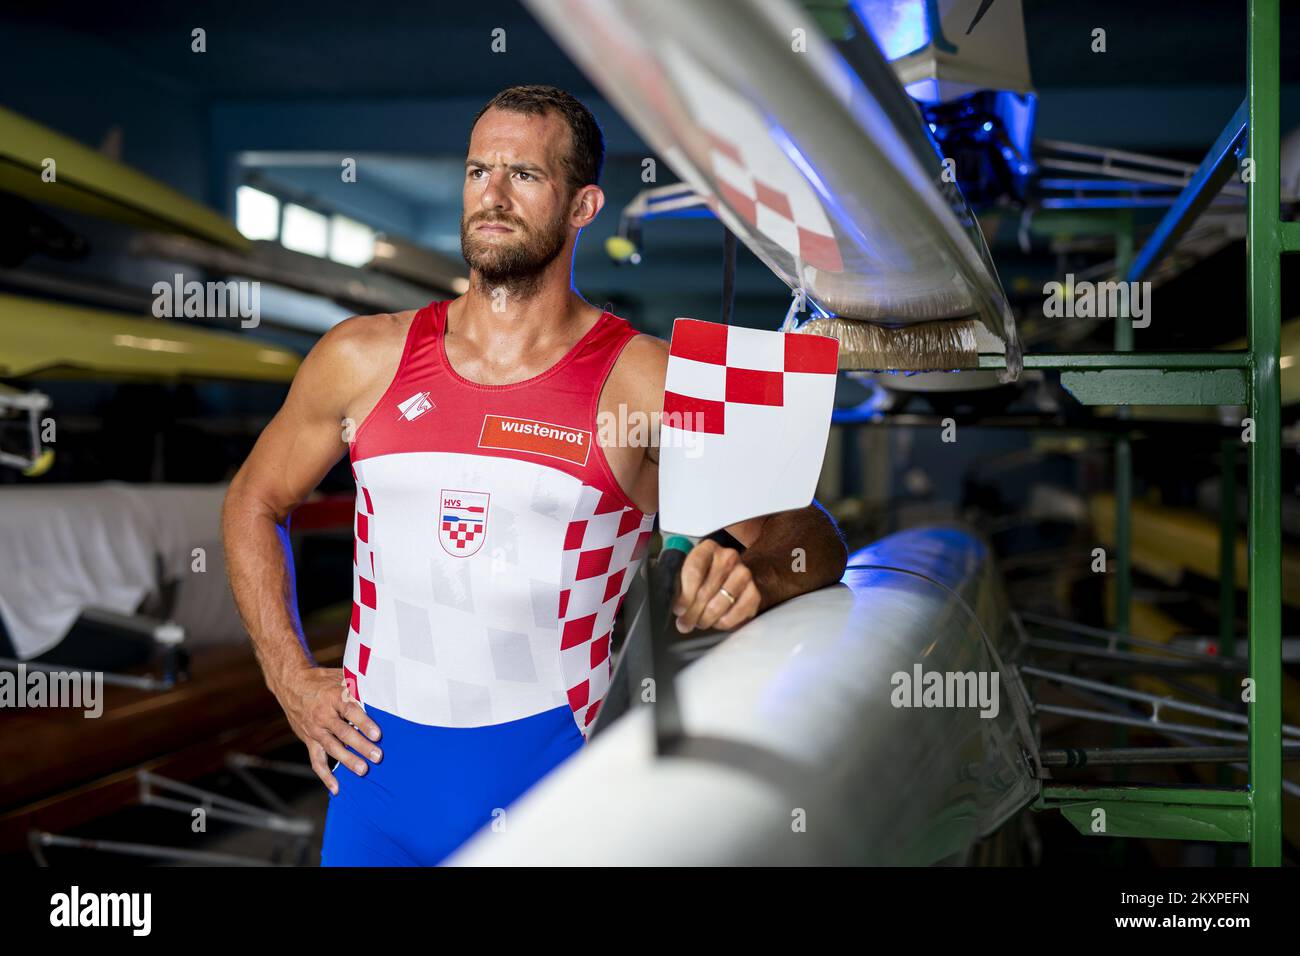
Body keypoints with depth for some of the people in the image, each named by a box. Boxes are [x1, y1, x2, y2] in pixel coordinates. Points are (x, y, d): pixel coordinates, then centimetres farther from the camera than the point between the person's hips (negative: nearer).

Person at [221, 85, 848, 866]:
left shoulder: (644, 383, -8)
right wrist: (292, 678, 5)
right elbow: (254, 504, 15)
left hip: (548, 774, -2)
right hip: (377, 763, 3)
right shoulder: (363, 359, 1)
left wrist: (746, 576, -29)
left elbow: (815, 542, -6)